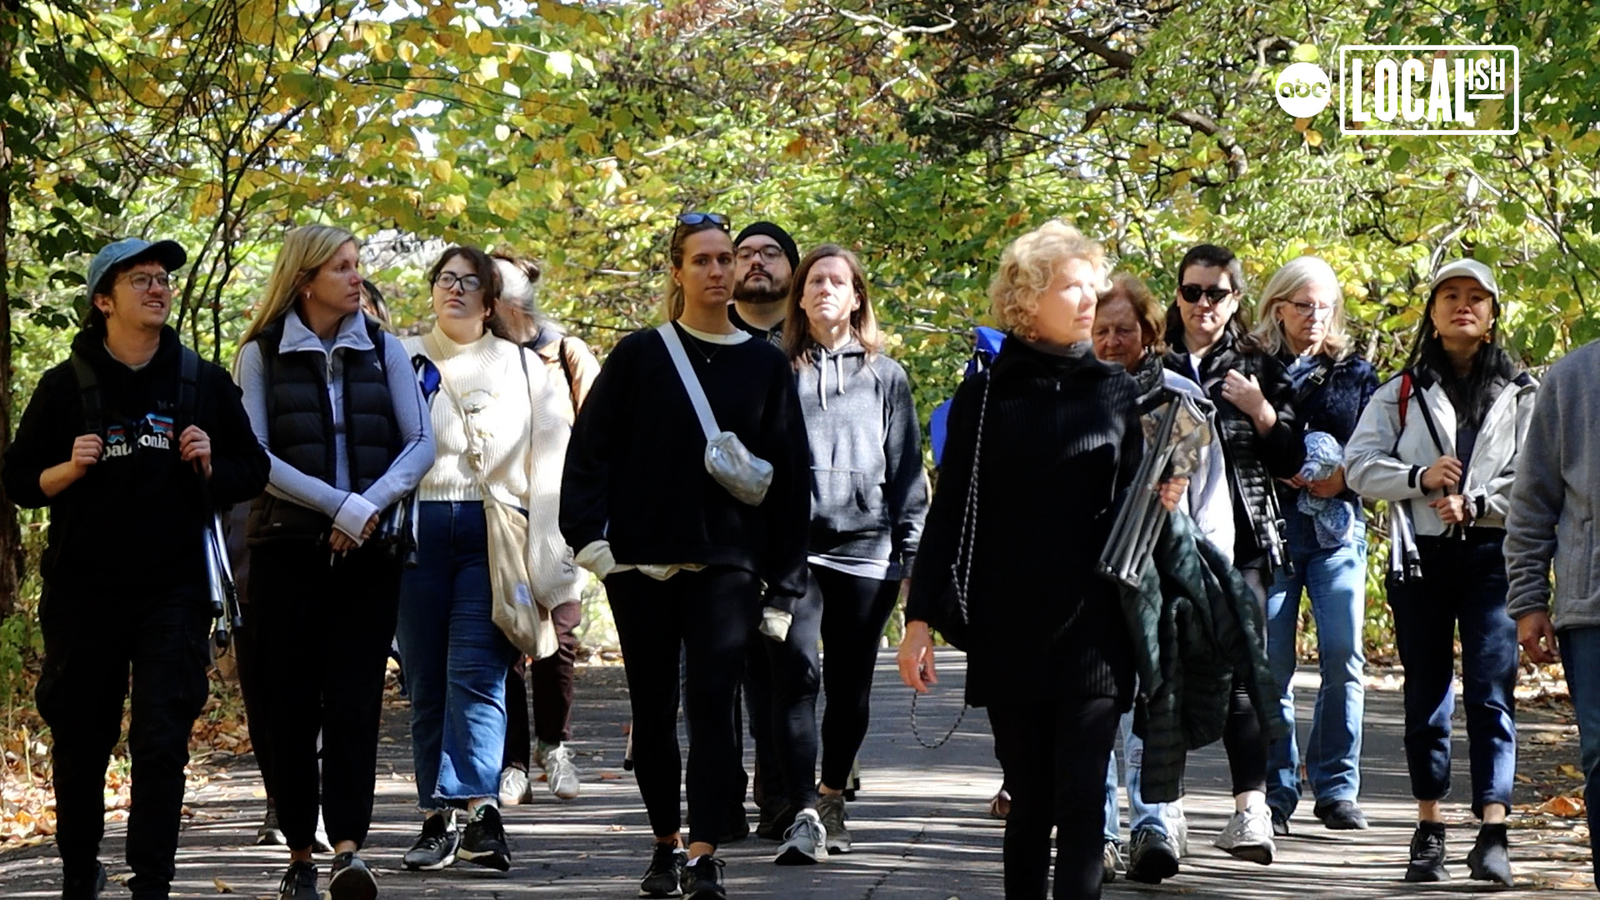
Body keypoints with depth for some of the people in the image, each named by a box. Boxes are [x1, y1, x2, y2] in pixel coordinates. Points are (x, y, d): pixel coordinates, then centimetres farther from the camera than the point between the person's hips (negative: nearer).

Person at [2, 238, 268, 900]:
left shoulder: (205, 383, 6)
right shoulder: (65, 385, 2)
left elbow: (252, 472, 13)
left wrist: (208, 467, -8)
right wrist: (71, 469, -13)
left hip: (173, 591, 0)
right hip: (83, 591, 0)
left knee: (161, 742, -9)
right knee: (80, 743, 10)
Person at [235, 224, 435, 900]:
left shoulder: (383, 349, 9)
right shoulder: (262, 354, 2)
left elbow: (421, 442, 3)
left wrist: (371, 505, -13)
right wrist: (341, 505, -14)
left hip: (368, 550, 1)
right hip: (288, 547, -1)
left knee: (354, 699, -8)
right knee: (293, 703, 0)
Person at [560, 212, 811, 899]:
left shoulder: (765, 366, 7)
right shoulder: (639, 355, 4)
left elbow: (790, 476, 8)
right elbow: (589, 450, 3)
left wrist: (786, 583, 4)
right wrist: (588, 534, -9)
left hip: (727, 564, -1)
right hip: (641, 560, 1)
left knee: (712, 703, -10)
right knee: (653, 708, 8)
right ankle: (667, 843, 20)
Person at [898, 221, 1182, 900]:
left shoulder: (1114, 391, 8)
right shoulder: (986, 395, 4)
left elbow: (1128, 507, 14)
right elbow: (949, 513, 3)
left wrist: (1159, 501, -9)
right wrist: (920, 618, -2)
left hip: (1092, 628, 0)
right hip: (1008, 631, 0)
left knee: (1081, 799, -7)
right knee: (1029, 801, 6)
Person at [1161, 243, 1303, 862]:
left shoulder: (1259, 370, 11)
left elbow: (1291, 463, 10)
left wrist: (1263, 413, -6)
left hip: (1240, 540, -1)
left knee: (1238, 671, -14)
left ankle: (1251, 808, -22)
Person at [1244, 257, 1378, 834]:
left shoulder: (1355, 372, 15)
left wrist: (1343, 476, -7)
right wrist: (1283, 471, -15)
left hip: (1337, 528, 2)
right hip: (1269, 524, -2)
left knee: (1343, 656, -9)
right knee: (1270, 662, -4)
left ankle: (1336, 787, 0)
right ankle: (1275, 789, 3)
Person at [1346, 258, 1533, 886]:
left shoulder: (1520, 393, 8)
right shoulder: (1401, 393, 11)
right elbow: (1358, 465, 3)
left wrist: (1474, 504, -14)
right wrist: (1420, 478, -13)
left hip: (1491, 552, -2)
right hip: (1419, 556, 2)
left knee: (1490, 691, -11)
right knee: (1426, 693, 7)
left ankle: (1492, 834, -17)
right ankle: (1429, 830, 14)